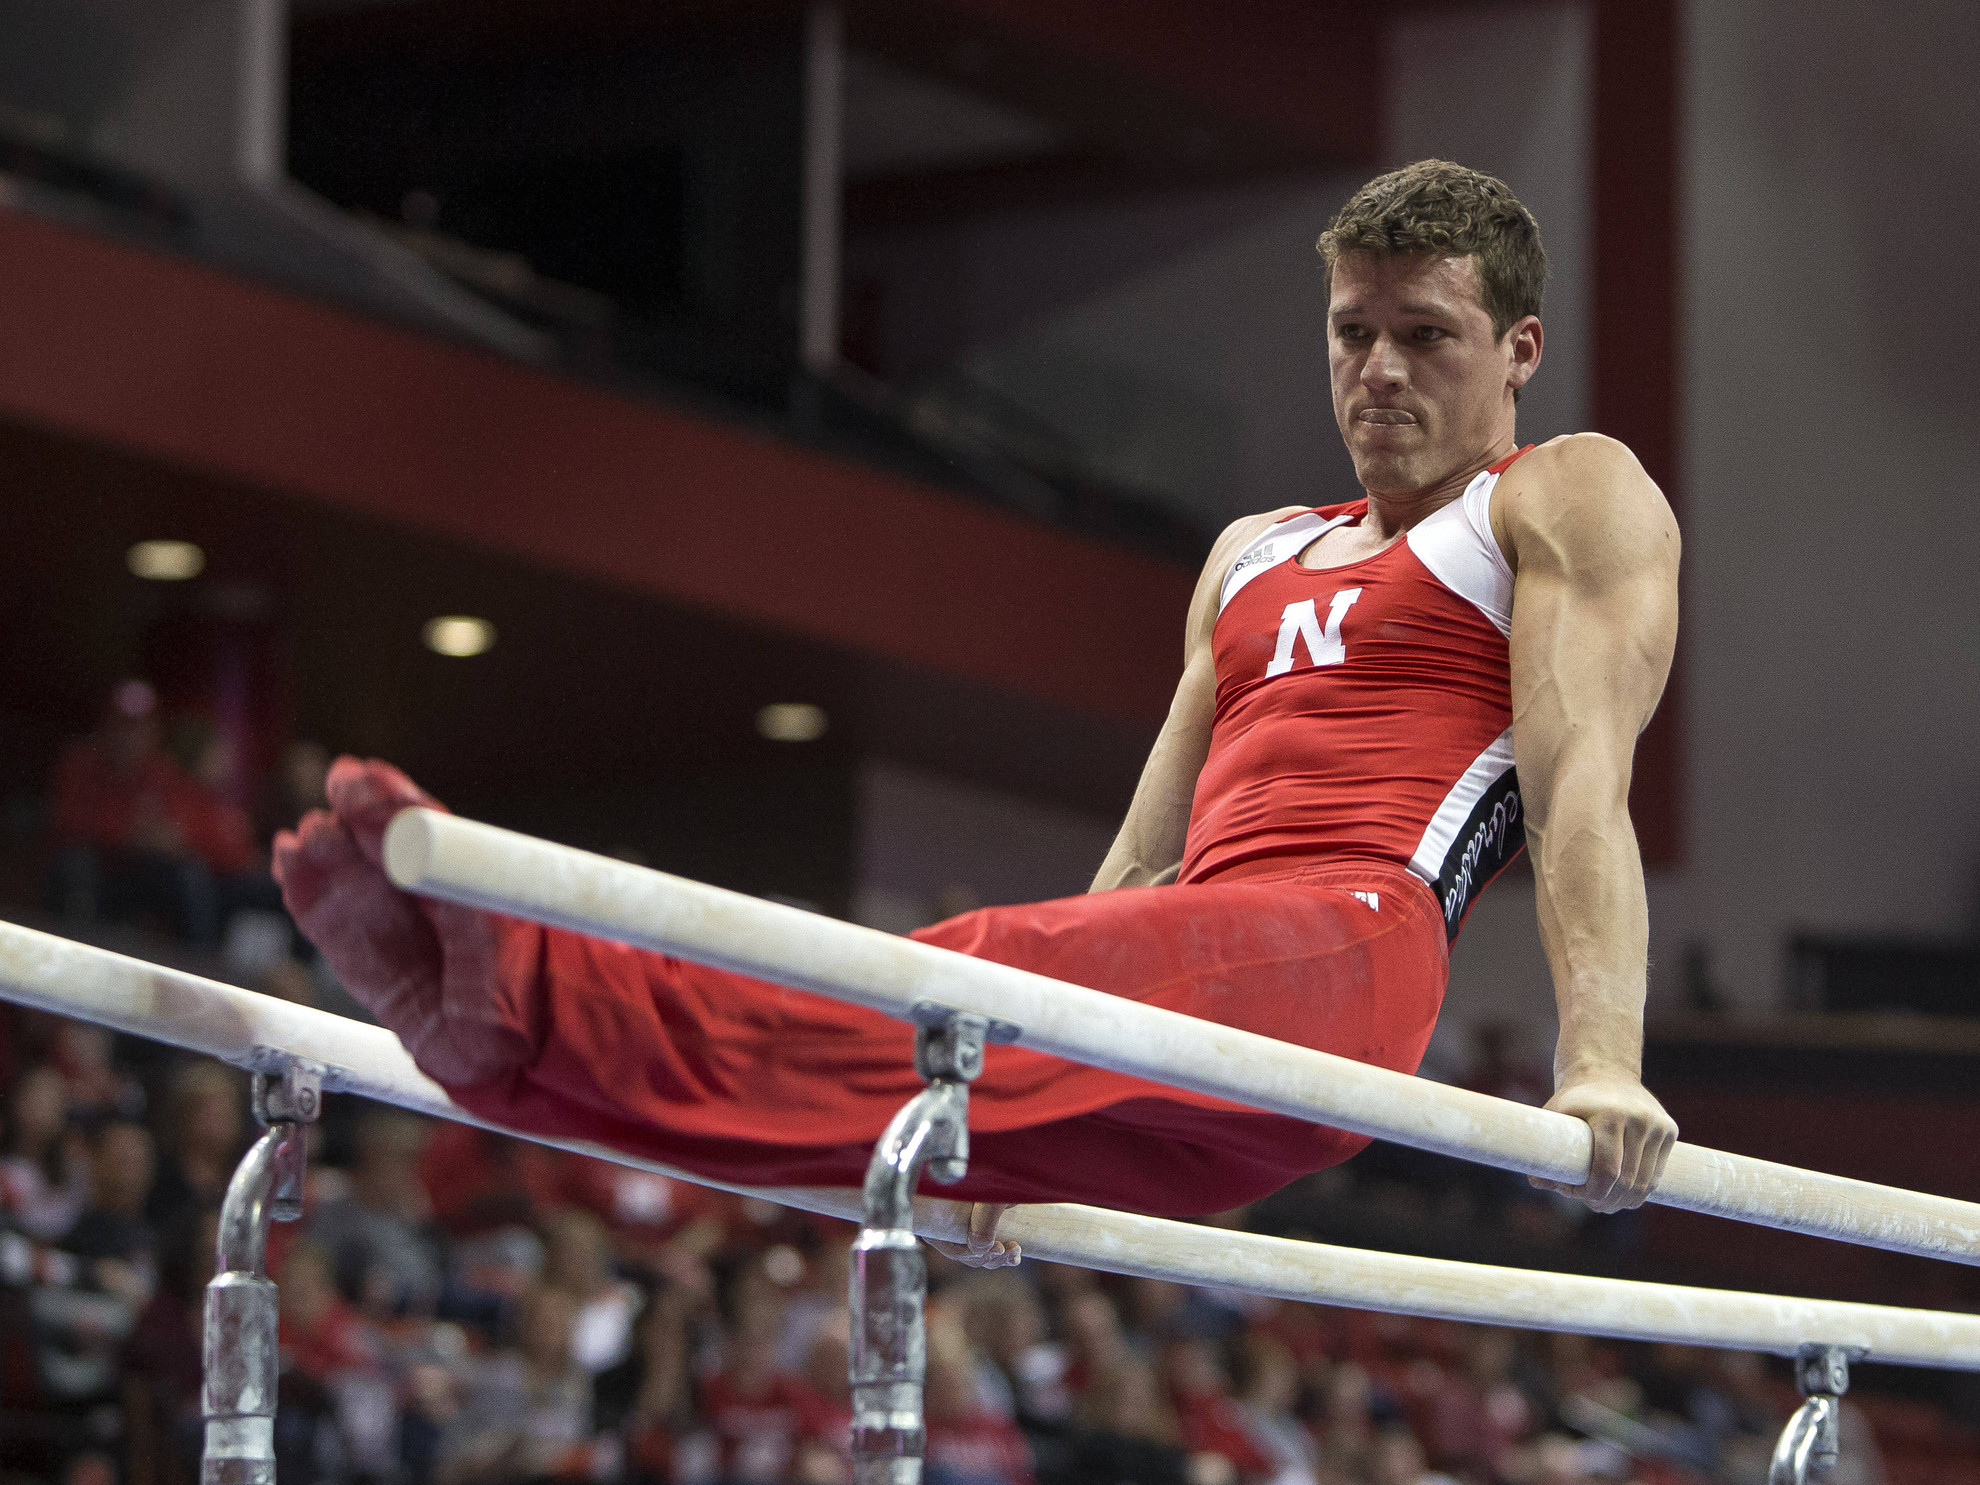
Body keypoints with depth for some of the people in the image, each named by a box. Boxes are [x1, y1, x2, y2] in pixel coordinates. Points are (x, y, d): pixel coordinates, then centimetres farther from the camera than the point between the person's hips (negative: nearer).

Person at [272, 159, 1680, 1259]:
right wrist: (1021, 1131, 24)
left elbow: (1585, 782, -3)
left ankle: (520, 990, -54)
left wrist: (1604, 1062, -15)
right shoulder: (1254, 555, 35)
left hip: (1339, 951, -7)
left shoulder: (1575, 497, 13)